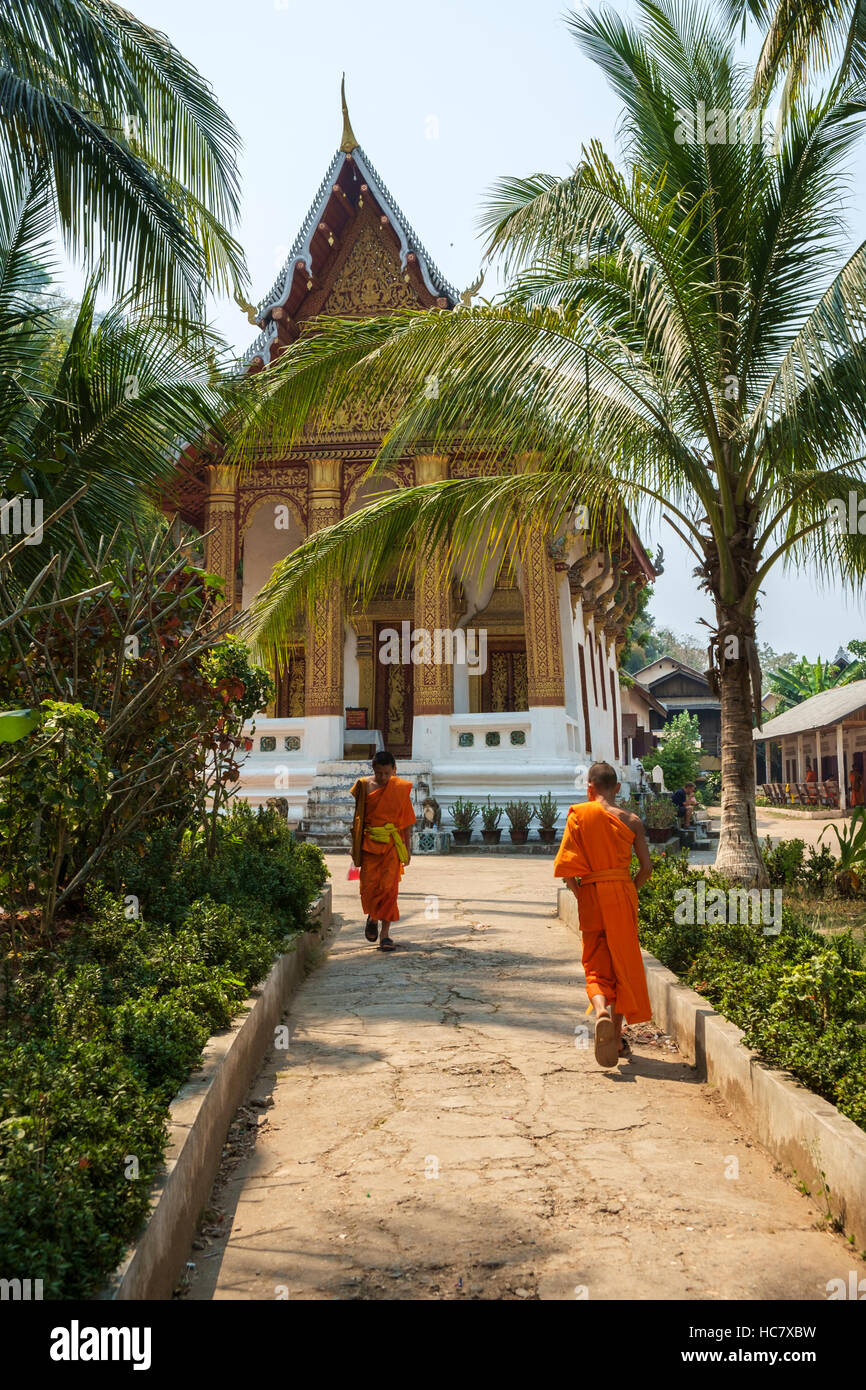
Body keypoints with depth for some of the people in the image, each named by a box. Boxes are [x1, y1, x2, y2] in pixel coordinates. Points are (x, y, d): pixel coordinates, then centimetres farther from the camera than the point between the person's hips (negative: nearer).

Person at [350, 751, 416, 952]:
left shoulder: (400, 788, 1)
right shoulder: (364, 786, 0)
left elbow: (405, 818, 9)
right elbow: (358, 817, 7)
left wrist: (406, 845, 10)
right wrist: (356, 845, 7)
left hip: (392, 844, 0)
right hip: (369, 843, 0)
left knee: (389, 886, -7)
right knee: (369, 885, -3)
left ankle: (385, 932, 3)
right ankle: (372, 917, 28)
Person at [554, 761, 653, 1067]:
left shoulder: (579, 815, -3)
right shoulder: (631, 820, 1)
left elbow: (565, 866, -9)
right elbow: (646, 867, 1)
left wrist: (579, 893, 5)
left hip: (590, 895, -1)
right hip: (622, 894, 1)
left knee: (596, 964, 9)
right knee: (623, 962, 13)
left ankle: (601, 1011, -21)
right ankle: (617, 1037, 19)